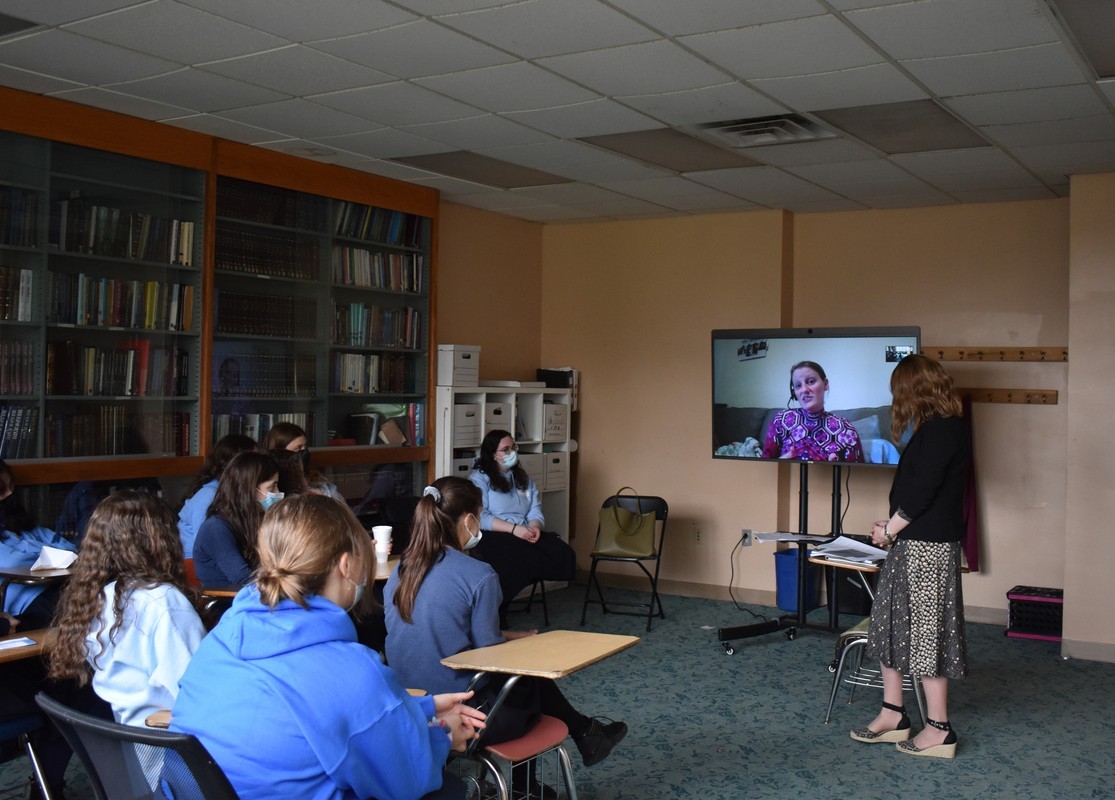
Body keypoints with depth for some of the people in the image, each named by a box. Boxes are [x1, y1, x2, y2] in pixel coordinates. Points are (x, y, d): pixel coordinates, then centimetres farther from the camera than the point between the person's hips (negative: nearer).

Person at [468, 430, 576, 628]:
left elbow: (535, 512, 14)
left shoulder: (523, 477, 23)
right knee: (526, 558, -36)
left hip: (525, 534, 7)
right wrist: (514, 529, -20)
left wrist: (535, 527, -10)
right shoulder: (479, 478, 2)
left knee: (564, 554, -21)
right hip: (492, 537, -7)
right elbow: (480, 517, -12)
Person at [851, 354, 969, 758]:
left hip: (927, 547, -10)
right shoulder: (940, 428, 13)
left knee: (924, 632, -2)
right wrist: (894, 525, 9)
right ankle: (893, 715, 25)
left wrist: (890, 530, -8)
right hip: (912, 542, 10)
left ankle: (938, 730, 9)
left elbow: (921, 493, -20)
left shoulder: (941, 430, -17)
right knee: (890, 626, 14)